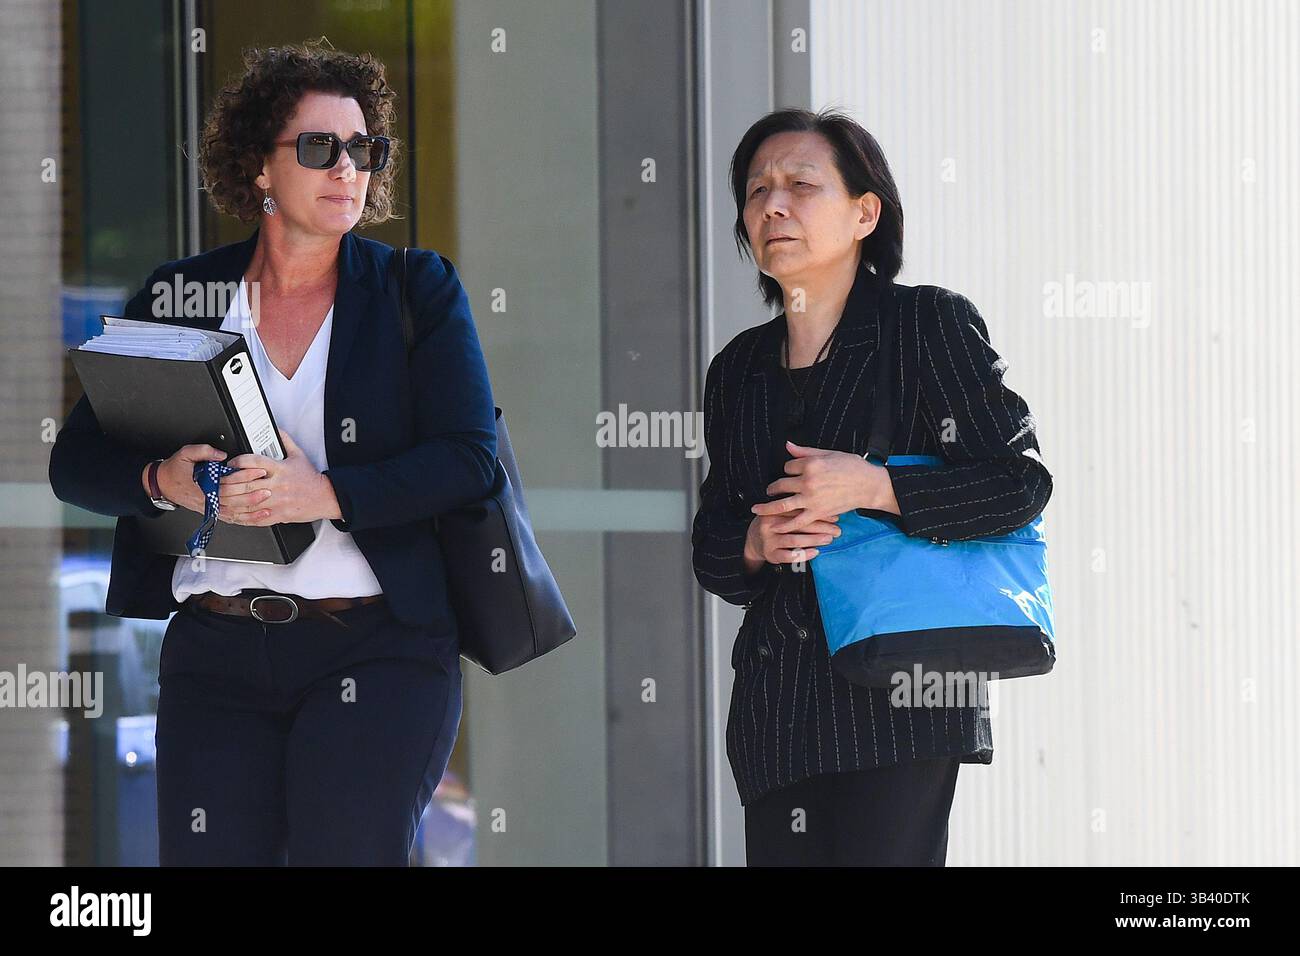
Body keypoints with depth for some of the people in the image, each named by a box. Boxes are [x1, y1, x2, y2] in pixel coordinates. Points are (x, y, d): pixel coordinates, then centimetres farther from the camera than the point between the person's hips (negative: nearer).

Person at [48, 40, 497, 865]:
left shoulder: (418, 290, 5)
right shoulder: (177, 295, 9)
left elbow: (470, 456, -5)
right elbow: (76, 461, 8)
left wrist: (324, 493, -18)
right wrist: (162, 481, -14)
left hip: (376, 649, -2)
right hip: (215, 651, 2)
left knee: (347, 852, -11)